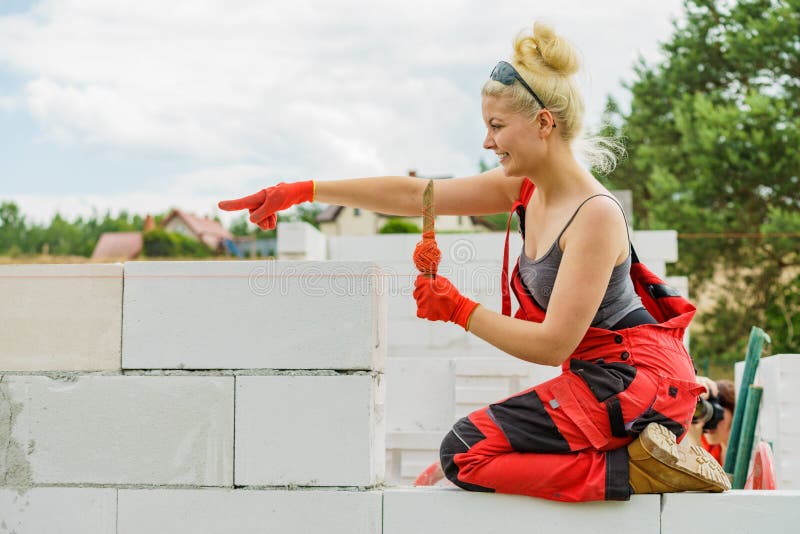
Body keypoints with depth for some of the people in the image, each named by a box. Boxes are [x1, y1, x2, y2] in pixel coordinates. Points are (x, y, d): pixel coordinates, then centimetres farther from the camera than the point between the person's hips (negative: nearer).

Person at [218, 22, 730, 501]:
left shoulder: (595, 216, -20)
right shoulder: (525, 189, 4)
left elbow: (552, 344, -22)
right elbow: (413, 195, 7)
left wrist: (459, 310, -14)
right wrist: (302, 192, 6)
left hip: (634, 379, -9)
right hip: (601, 375, 9)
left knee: (466, 454, -16)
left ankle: (639, 469, -14)